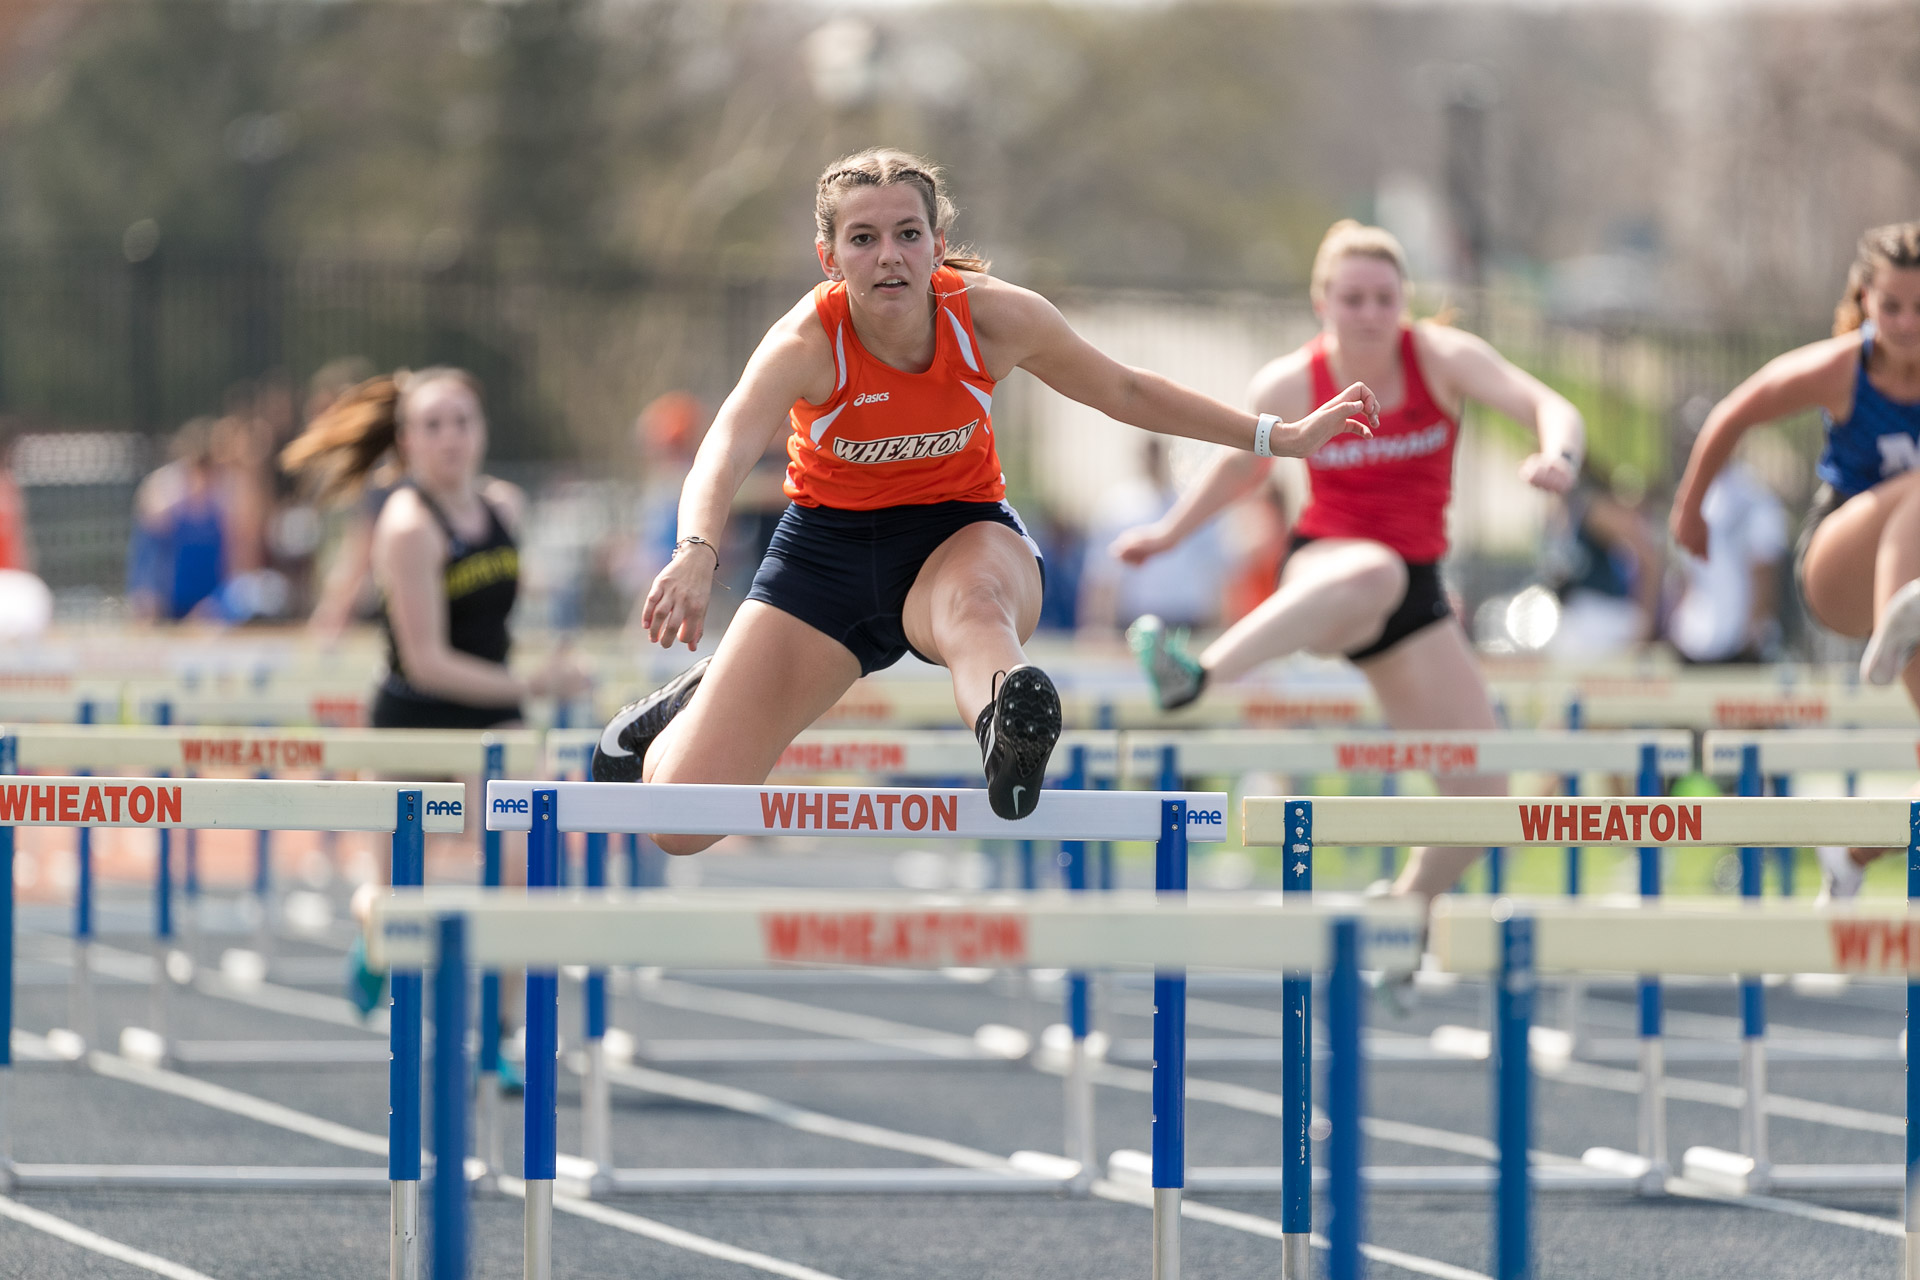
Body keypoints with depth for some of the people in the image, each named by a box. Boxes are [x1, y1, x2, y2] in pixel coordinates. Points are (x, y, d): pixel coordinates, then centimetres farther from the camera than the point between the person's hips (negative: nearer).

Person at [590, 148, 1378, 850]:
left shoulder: (993, 318, -16)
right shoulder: (806, 344, -24)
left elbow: (1124, 392, 2)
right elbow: (727, 450, -42)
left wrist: (1279, 438, 4)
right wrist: (694, 556, -64)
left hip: (960, 536, 0)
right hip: (828, 550, 0)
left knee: (973, 601, -42)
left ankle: (1008, 732, -77)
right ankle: (688, 709, 31)